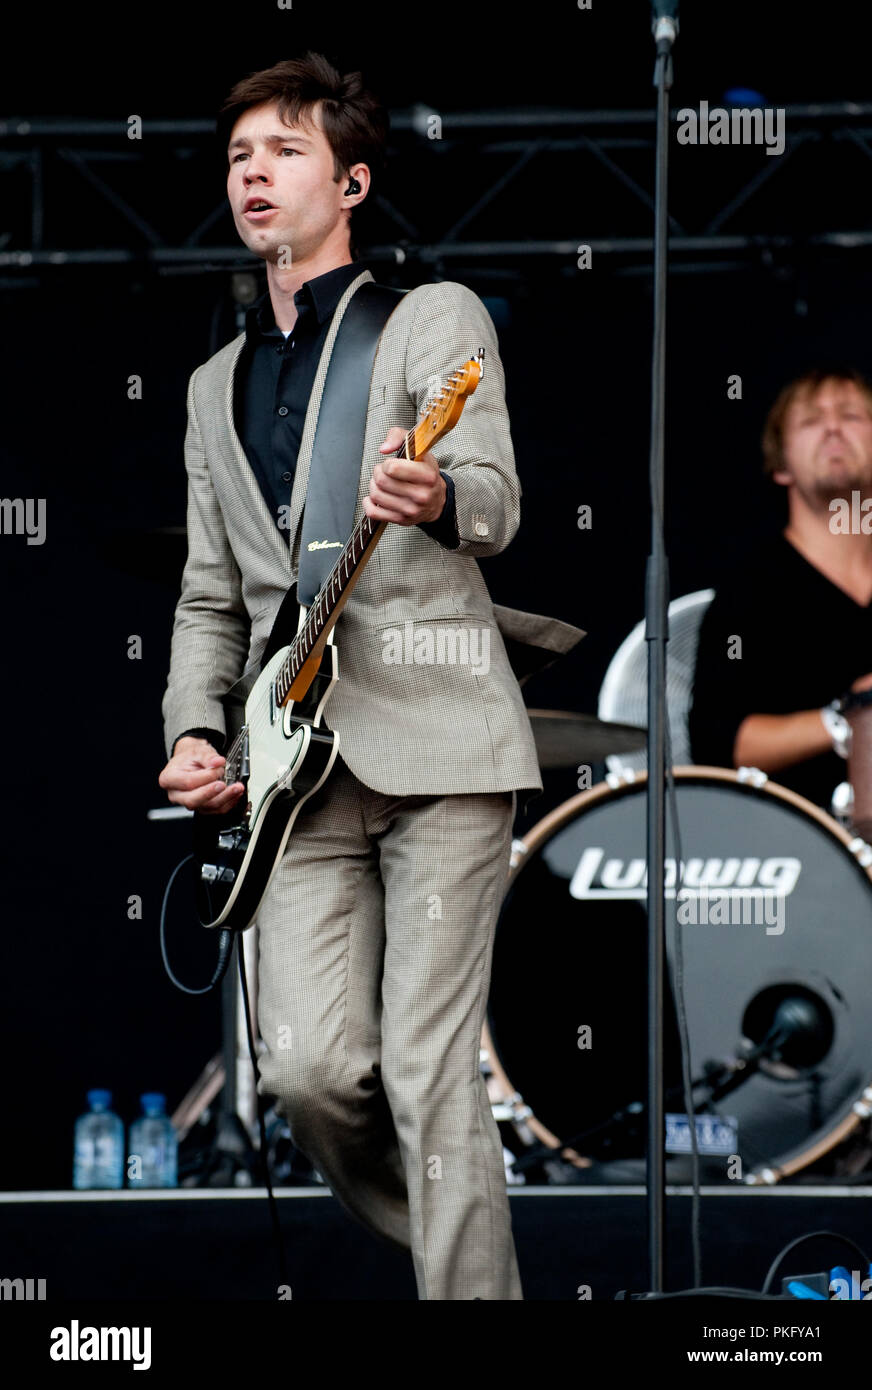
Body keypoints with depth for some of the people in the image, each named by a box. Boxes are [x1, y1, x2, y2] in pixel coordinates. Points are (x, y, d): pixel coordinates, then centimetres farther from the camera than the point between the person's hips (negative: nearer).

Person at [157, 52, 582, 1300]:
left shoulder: (435, 319, 6)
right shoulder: (217, 386, 23)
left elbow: (497, 507, -10)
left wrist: (438, 497, -34)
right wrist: (193, 732, 7)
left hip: (437, 742, -5)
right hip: (304, 769, 5)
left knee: (426, 1074, -12)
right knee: (309, 1072, -8)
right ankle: (442, 1245, 15)